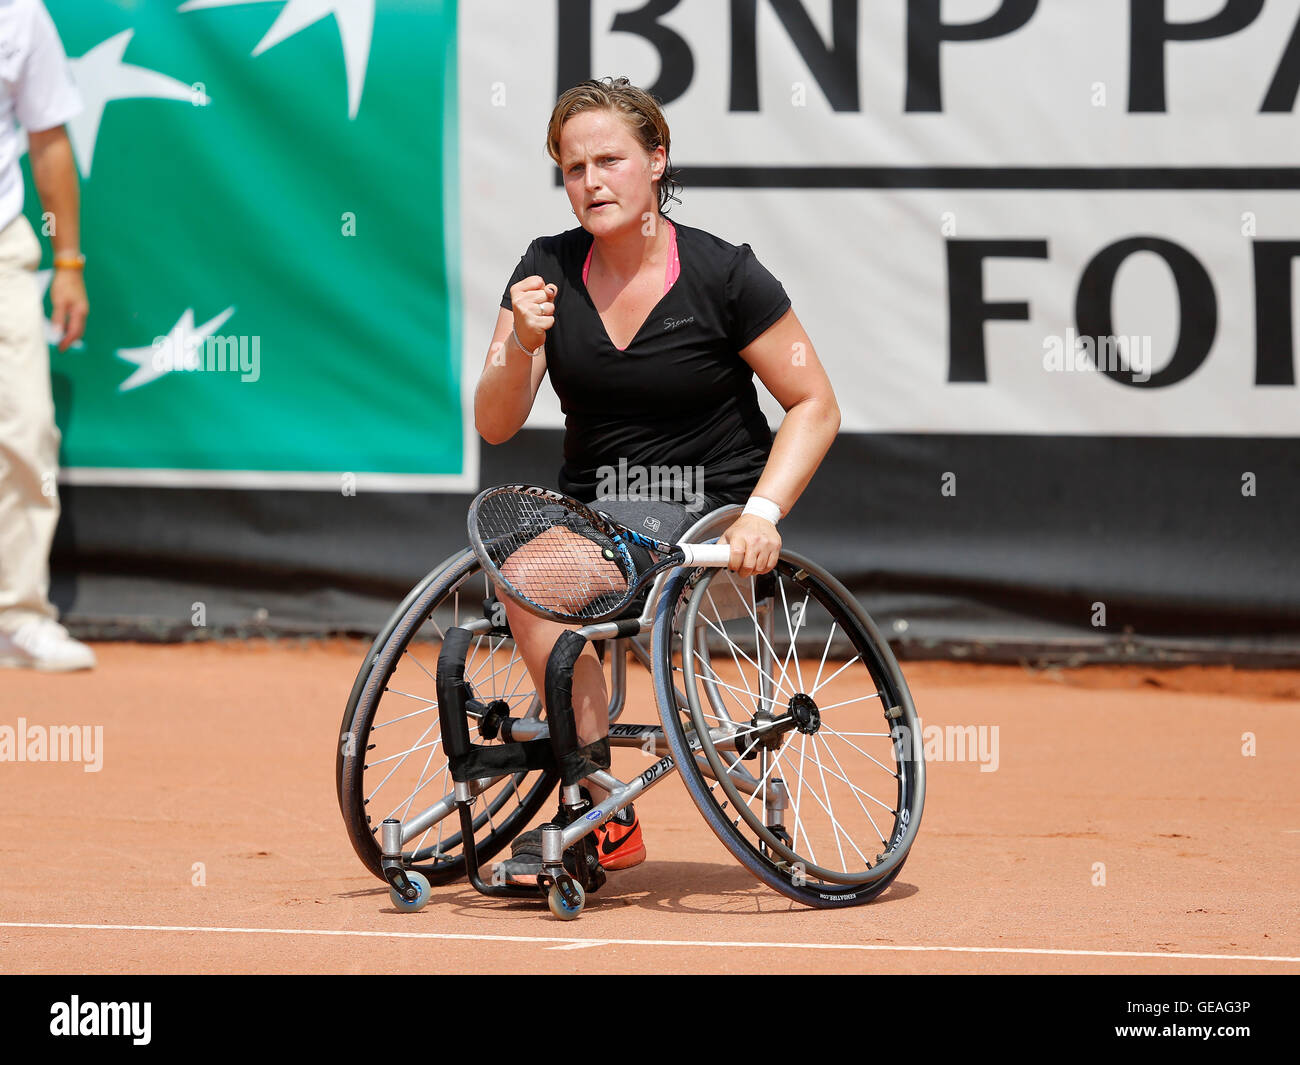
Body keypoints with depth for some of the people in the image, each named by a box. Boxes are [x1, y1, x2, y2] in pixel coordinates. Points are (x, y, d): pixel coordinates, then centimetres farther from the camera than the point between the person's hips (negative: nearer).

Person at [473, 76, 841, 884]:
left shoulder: (723, 275, -7)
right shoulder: (548, 272, 4)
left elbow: (815, 406, -3)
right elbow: (495, 425, 0)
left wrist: (762, 513, -16)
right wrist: (523, 344, -20)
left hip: (705, 512, -5)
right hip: (592, 506, 5)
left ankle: (596, 819, -21)